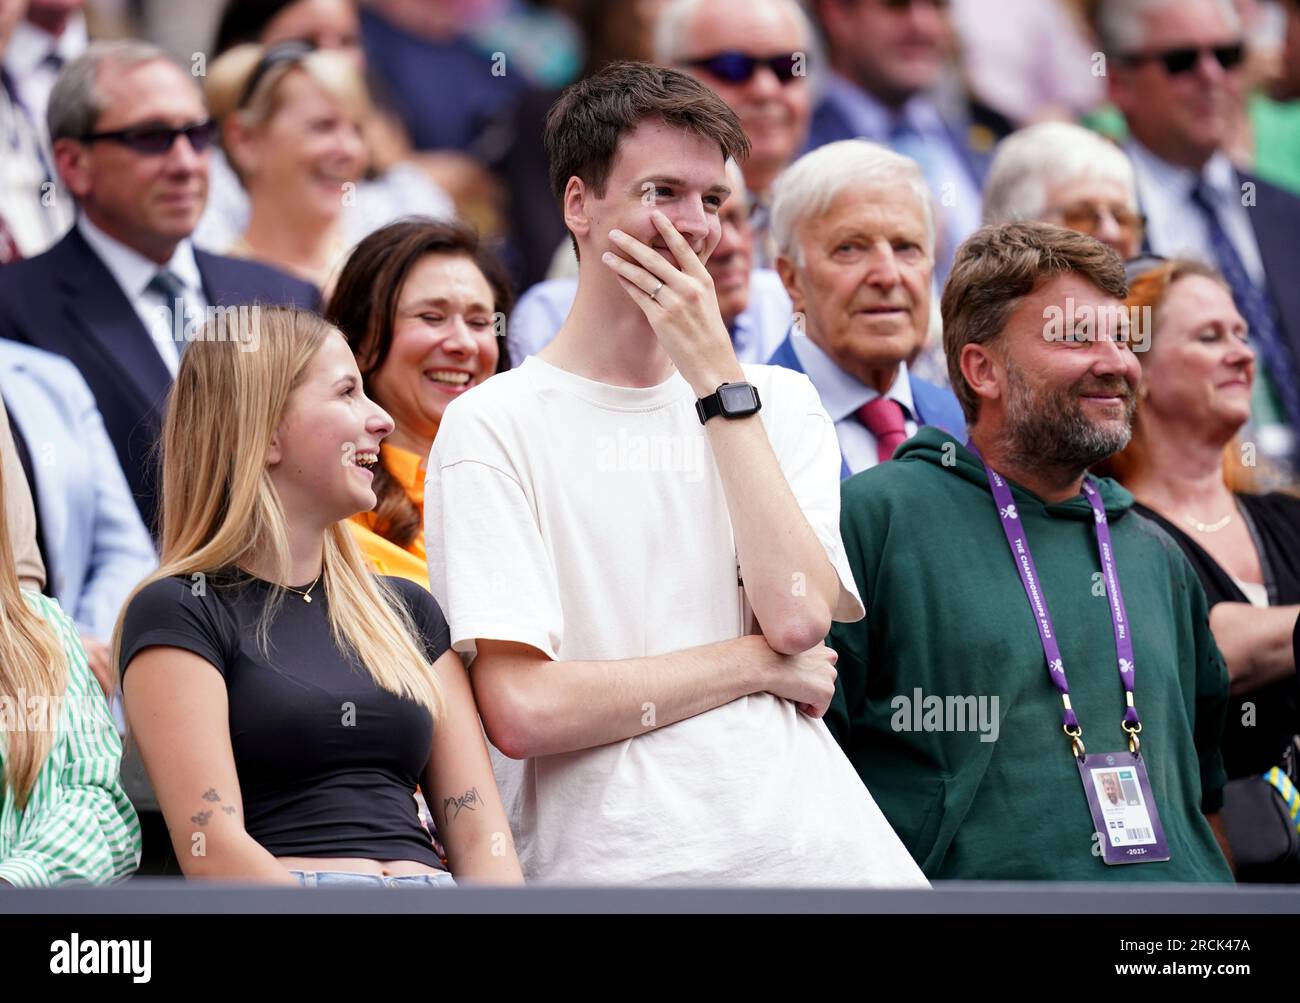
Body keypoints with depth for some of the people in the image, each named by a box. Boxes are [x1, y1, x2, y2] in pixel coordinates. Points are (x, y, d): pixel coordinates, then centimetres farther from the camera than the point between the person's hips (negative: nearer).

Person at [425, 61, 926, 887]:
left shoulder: (779, 403, 18)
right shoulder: (493, 426, 3)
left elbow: (799, 615, -1)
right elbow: (522, 710, -8)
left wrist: (715, 370, 0)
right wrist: (759, 664, 0)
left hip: (812, 846, 1)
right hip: (614, 863, 0)